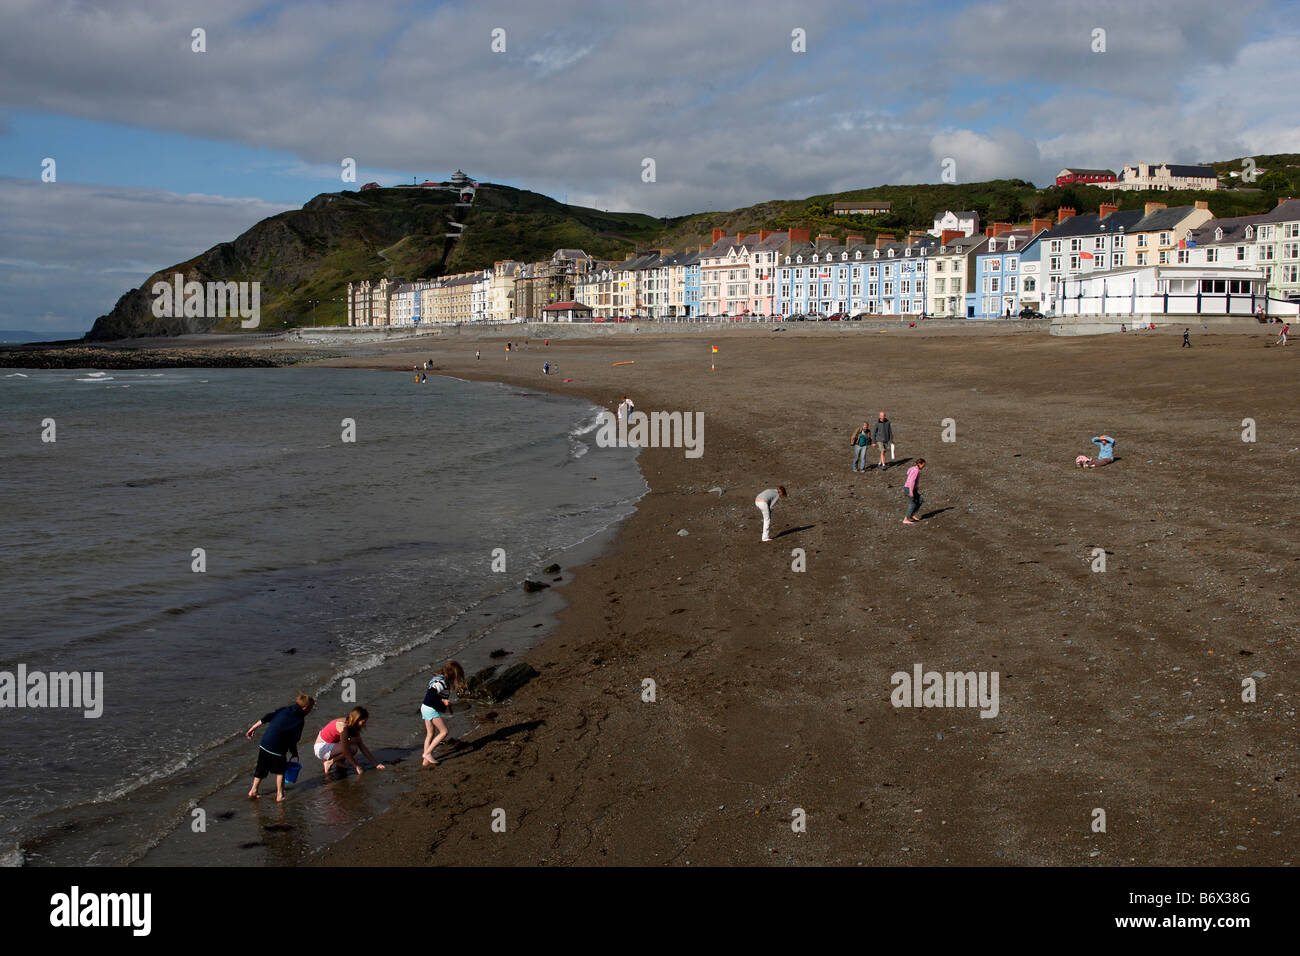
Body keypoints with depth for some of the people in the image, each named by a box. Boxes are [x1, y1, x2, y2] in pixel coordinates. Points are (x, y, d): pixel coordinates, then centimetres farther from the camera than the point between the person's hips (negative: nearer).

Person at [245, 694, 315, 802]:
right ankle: (279, 795, 17)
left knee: (261, 768, 20)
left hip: (264, 745, 6)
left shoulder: (283, 710, 9)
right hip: (278, 750, -5)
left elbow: (264, 719, 9)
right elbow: (293, 740, -8)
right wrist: (294, 752, 8)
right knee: (280, 771, 14)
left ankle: (254, 790, 26)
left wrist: (251, 729, 16)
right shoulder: (300, 720, -8)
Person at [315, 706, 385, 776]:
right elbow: (345, 750, -29)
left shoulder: (354, 728, 3)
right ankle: (330, 762, -11)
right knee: (353, 748, -26)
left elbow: (363, 747, 5)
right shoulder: (343, 726, -26)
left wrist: (376, 764, 1)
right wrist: (357, 766, -23)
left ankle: (339, 762, 4)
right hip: (321, 749, -9)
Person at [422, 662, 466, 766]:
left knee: (430, 734, 12)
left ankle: (426, 761, 13)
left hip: (426, 708, 10)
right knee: (444, 732, -5)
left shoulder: (440, 679, 11)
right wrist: (442, 701, -23)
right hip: (431, 709, -10)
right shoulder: (442, 682, -19)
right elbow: (431, 694, -27)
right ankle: (428, 753, -6)